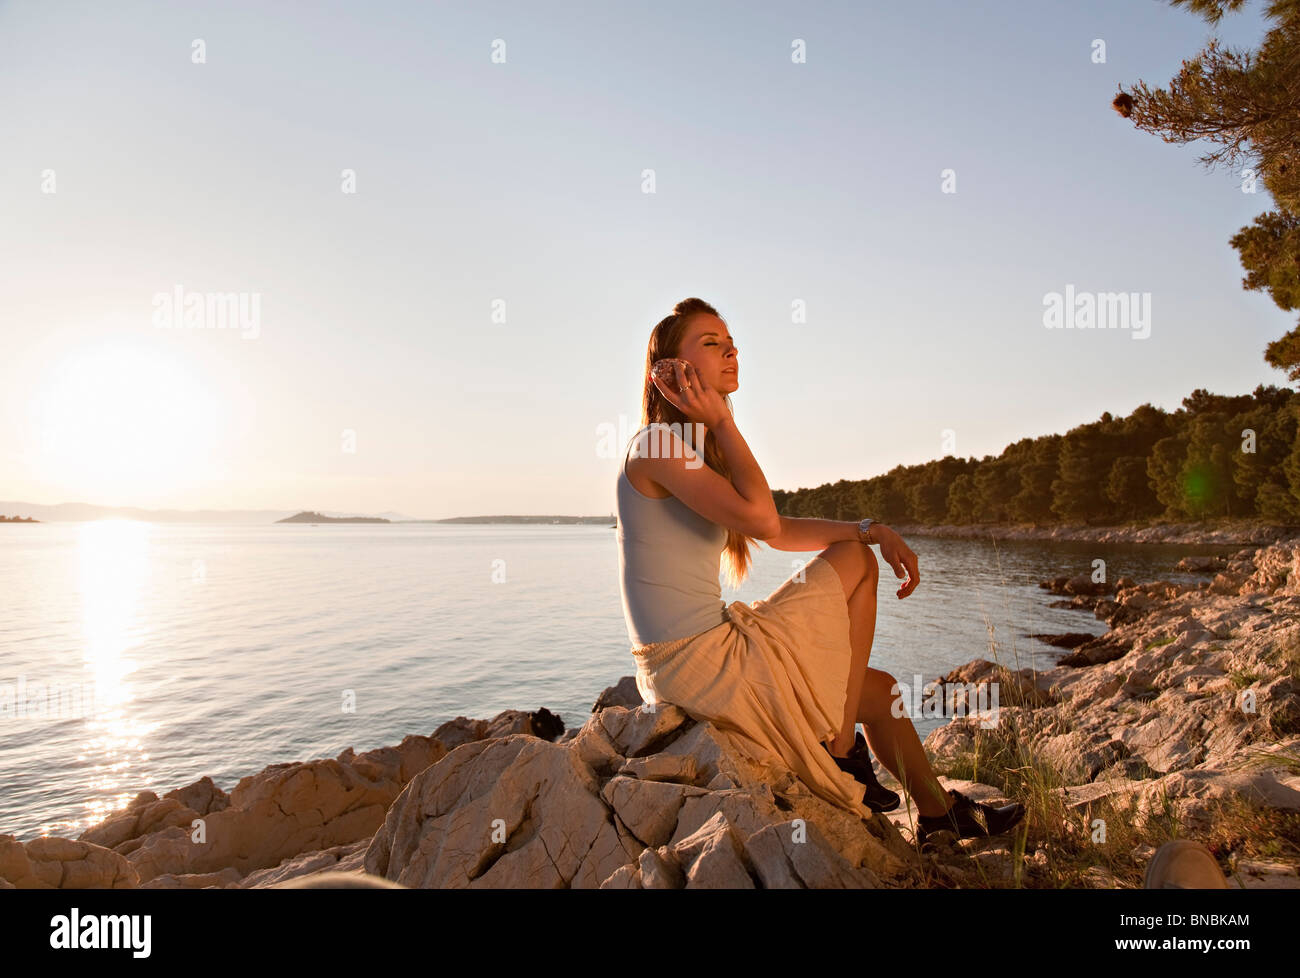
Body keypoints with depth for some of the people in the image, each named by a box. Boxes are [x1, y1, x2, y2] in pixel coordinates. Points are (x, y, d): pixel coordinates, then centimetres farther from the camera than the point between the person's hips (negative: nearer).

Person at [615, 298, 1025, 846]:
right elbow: (761, 519, -25)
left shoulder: (694, 449, 15)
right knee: (854, 563, -1)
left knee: (877, 687, 18)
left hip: (696, 662, 9)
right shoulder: (656, 445, -15)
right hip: (698, 664, -9)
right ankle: (842, 751, 6)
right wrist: (721, 421, -15)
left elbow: (779, 532, 15)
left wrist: (871, 529, 4)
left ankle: (937, 810, 38)